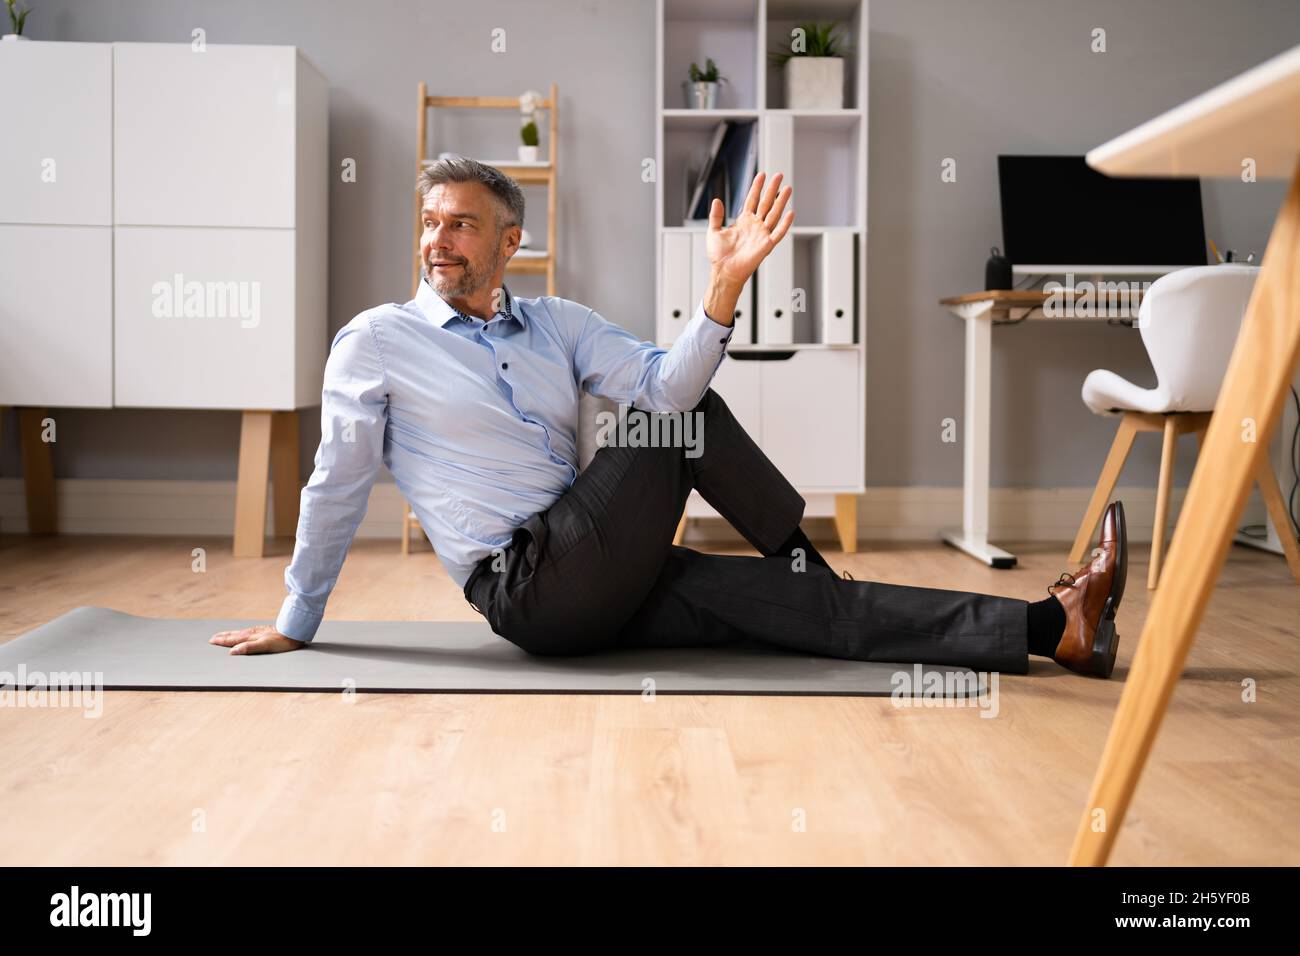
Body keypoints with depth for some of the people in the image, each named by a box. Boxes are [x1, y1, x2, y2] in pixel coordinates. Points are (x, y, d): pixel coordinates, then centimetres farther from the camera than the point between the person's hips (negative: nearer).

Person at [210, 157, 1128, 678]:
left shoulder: (557, 323, 11)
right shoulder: (375, 341, -1)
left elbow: (662, 382, -6)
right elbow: (338, 485, 3)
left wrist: (725, 285, -22)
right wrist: (296, 622, 7)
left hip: (590, 588, 5)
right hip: (527, 592, -5)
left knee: (776, 598, -9)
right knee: (689, 419, -13)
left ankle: (1051, 627, -10)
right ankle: (809, 558, 0)